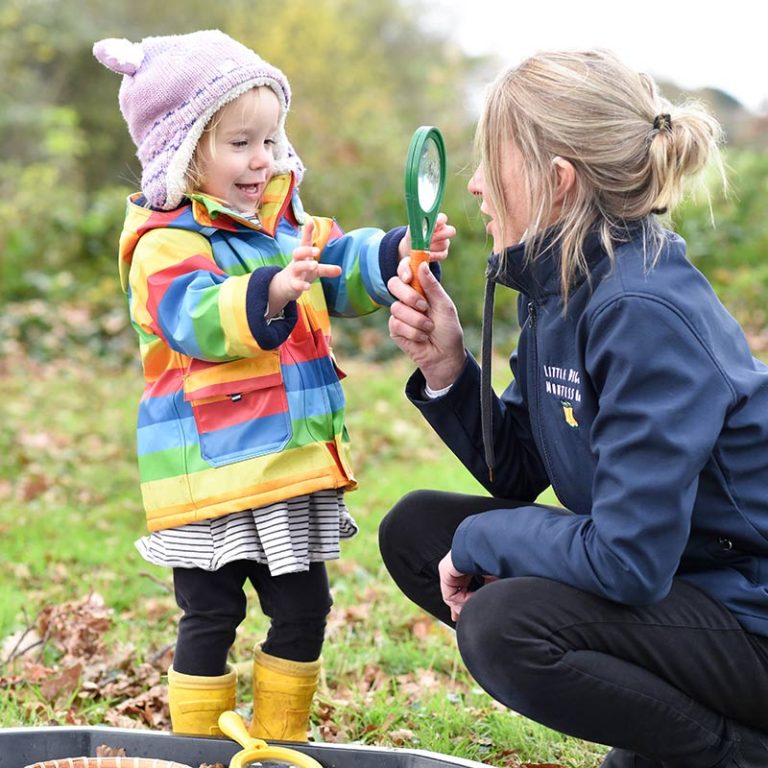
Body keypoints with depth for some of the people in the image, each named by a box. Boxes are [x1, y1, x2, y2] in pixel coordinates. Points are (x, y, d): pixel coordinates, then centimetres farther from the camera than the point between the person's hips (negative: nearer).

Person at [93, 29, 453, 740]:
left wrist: (399, 253, -12)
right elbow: (198, 318, -27)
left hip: (293, 466, 7)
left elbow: (346, 272, 8)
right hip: (210, 472, -7)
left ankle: (279, 742, 29)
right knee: (211, 616, 2)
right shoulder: (165, 243, -11)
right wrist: (270, 292, -43)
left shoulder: (288, 222, 12)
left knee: (304, 607, 13)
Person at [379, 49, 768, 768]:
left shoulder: (647, 314, -27)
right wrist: (445, 366, -8)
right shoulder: (553, 287, 1)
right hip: (657, 571, 9)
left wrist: (479, 539, -15)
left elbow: (627, 560, -30)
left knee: (502, 625, -29)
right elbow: (516, 474, 7)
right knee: (415, 529, 5)